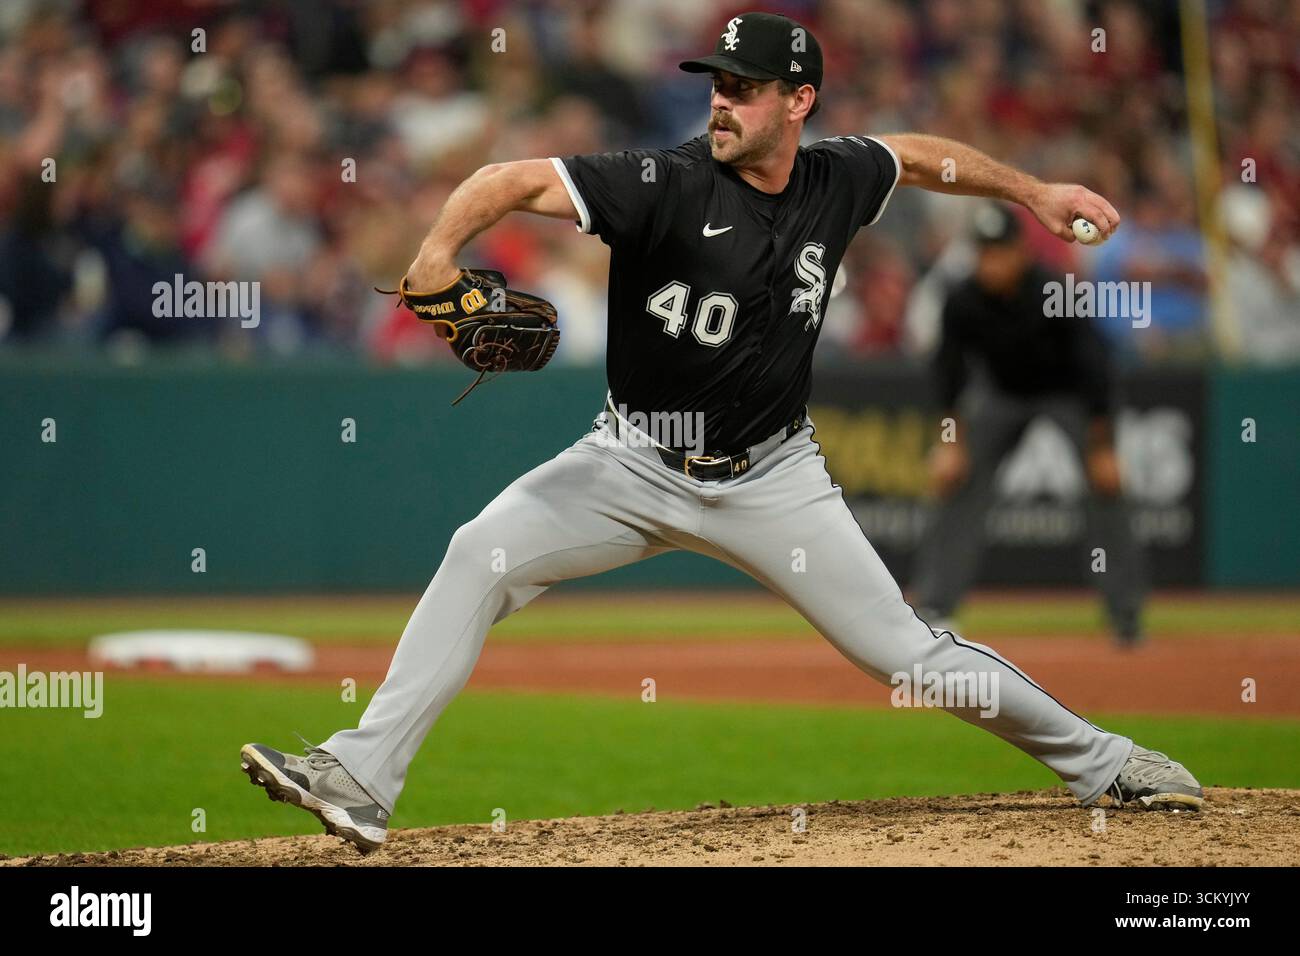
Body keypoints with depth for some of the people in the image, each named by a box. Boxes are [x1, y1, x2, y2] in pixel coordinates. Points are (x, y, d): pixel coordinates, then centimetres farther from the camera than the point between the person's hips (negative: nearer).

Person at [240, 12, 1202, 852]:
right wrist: (440, 248, -47)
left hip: (771, 477, 2)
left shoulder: (836, 182, -4)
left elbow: (917, 155, 20)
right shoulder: (668, 184, -18)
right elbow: (512, 180, -29)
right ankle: (361, 779, -22)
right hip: (636, 464, -2)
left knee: (902, 647, 0)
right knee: (482, 555, -22)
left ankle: (1102, 762, 18)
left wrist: (1033, 191, 26)